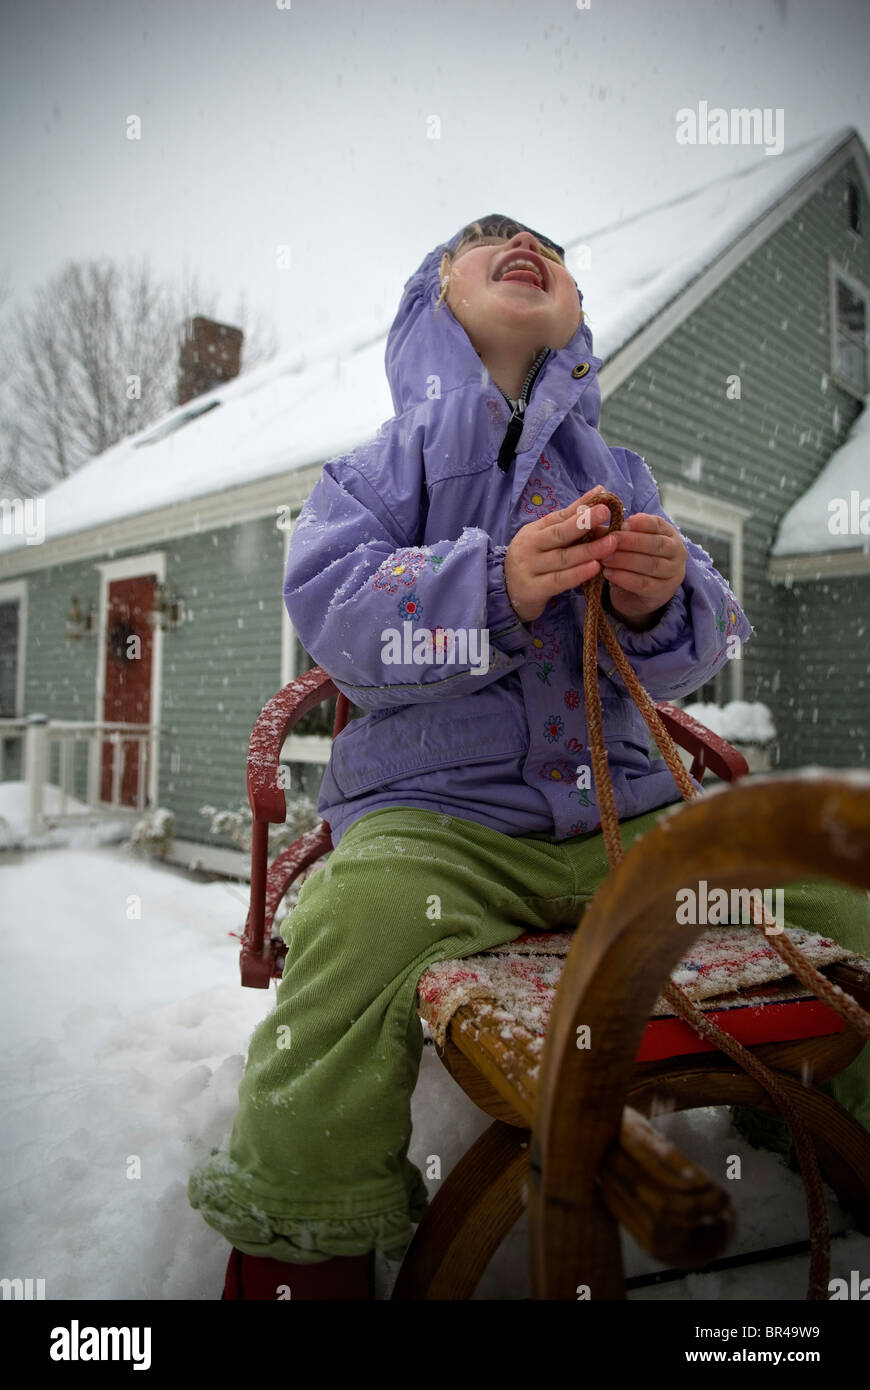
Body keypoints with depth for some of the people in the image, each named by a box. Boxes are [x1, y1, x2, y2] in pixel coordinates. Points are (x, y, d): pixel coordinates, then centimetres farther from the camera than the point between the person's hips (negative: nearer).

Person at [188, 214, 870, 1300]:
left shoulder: (619, 473, 18)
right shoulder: (382, 467, 10)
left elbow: (694, 656, 9)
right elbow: (329, 607, -9)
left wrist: (662, 604, -16)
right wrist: (497, 588, -24)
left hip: (626, 812, 4)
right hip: (435, 809, -3)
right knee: (366, 920, -34)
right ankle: (298, 1238, -9)